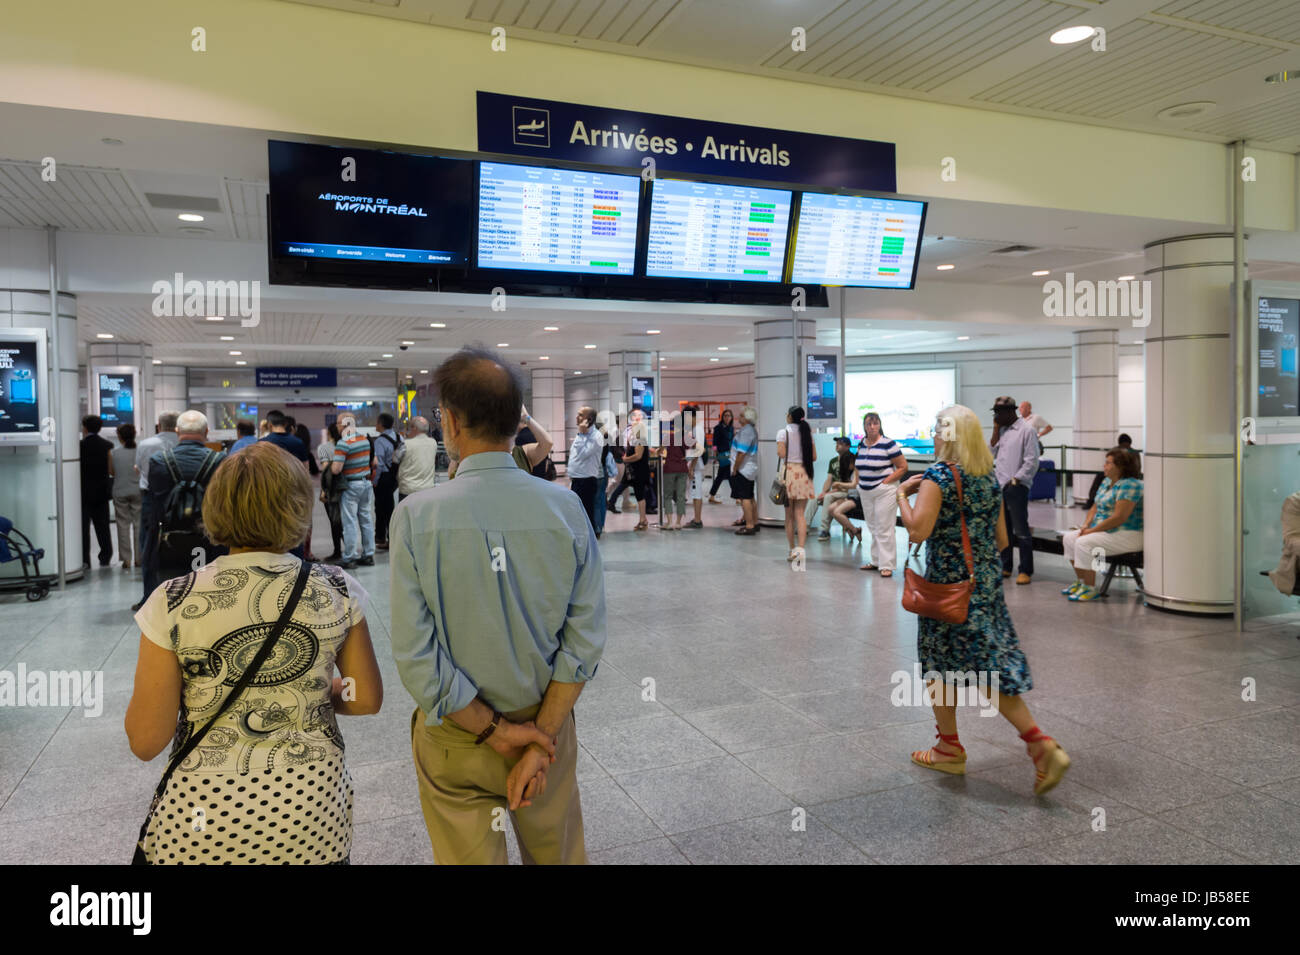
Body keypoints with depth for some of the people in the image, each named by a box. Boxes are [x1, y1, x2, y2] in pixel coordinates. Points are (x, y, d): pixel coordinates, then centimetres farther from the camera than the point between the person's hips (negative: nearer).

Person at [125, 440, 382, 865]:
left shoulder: (174, 602, -12)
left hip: (206, 819, -1)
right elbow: (368, 699, 1)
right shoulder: (335, 589, -8)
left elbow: (145, 741, -8)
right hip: (313, 814, 1)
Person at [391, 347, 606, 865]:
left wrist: (494, 731, -11)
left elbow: (417, 659, -19)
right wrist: (539, 741, -10)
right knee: (559, 854, 25)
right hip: (546, 721, 2)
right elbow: (585, 641, -14)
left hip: (456, 737, -1)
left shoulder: (416, 515, -19)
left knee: (467, 855, 21)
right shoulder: (566, 507, -13)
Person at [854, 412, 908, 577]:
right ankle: (875, 561, 23)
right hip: (866, 493, 7)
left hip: (885, 491, -7)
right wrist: (859, 483, 11)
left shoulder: (888, 444, -11)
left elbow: (903, 467, -9)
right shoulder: (861, 444, 8)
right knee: (872, 528, 13)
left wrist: (886, 481, -13)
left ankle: (886, 565, -2)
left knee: (884, 529, -7)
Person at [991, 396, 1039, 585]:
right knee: (1003, 529, 13)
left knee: (1021, 530, -4)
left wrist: (1016, 479, -13)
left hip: (1016, 487, -8)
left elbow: (1032, 461, -11)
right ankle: (1005, 567, 23)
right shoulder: (1002, 430, 15)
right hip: (1000, 486, 8)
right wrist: (995, 430, 5)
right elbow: (992, 452, 12)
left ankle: (1026, 571, 2)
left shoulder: (1026, 430, -8)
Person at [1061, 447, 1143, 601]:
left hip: (1126, 535, -11)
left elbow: (1119, 518, -24)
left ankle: (1090, 588, -18)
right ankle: (1081, 581, 10)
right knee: (1069, 538, 4)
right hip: (1104, 530, 11)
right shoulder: (1107, 482, 14)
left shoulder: (1129, 485, -18)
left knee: (1084, 543, -26)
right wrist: (1086, 525, 0)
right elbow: (1095, 507, 19)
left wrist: (1093, 530, -19)